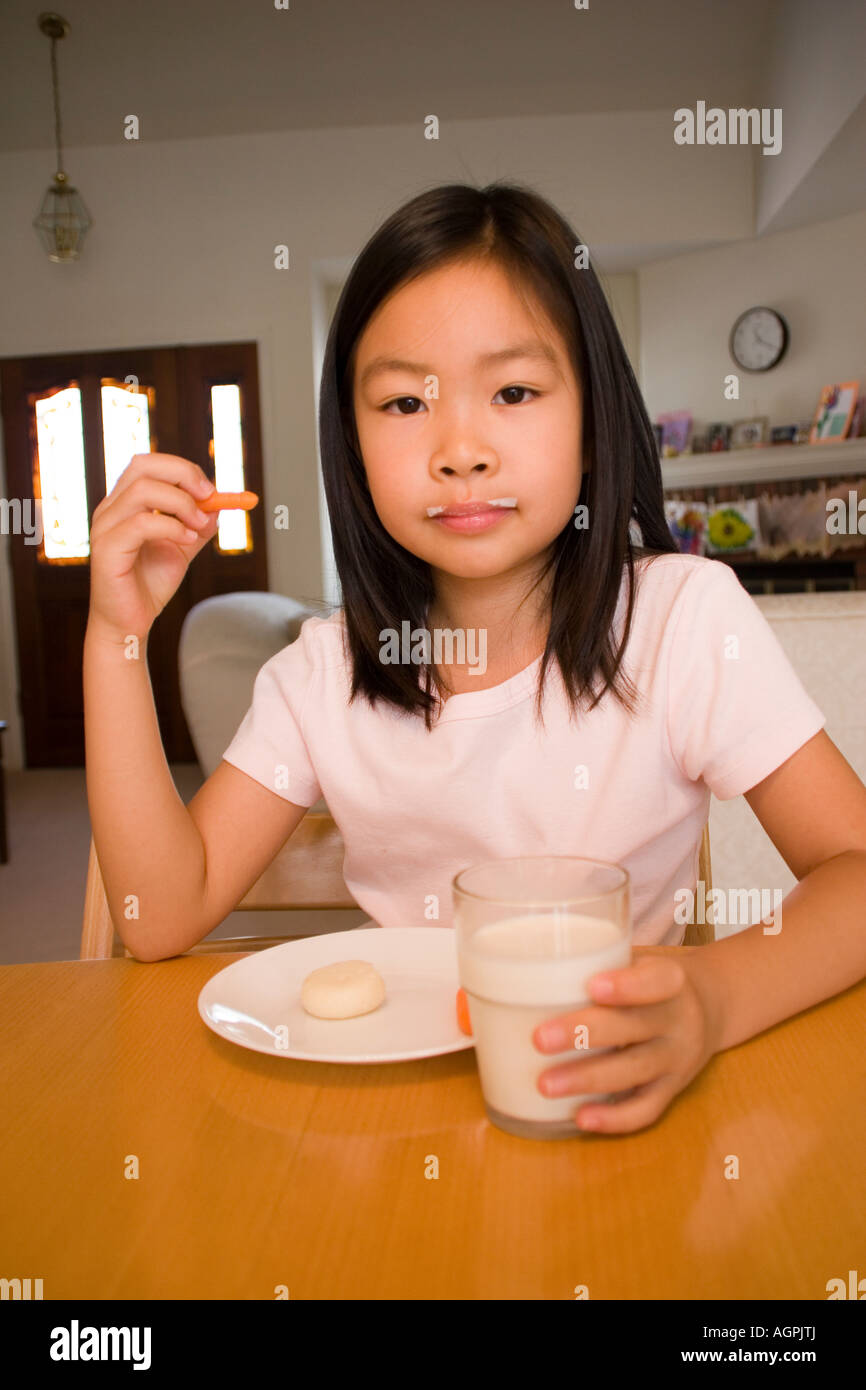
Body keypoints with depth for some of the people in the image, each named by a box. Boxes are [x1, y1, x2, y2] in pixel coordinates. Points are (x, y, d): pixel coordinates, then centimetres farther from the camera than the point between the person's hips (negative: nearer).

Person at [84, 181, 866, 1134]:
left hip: (608, 1087, -1)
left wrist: (713, 999, -32)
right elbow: (163, 917, -5)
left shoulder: (686, 618, -11)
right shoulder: (325, 672, -2)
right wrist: (116, 635, -12)